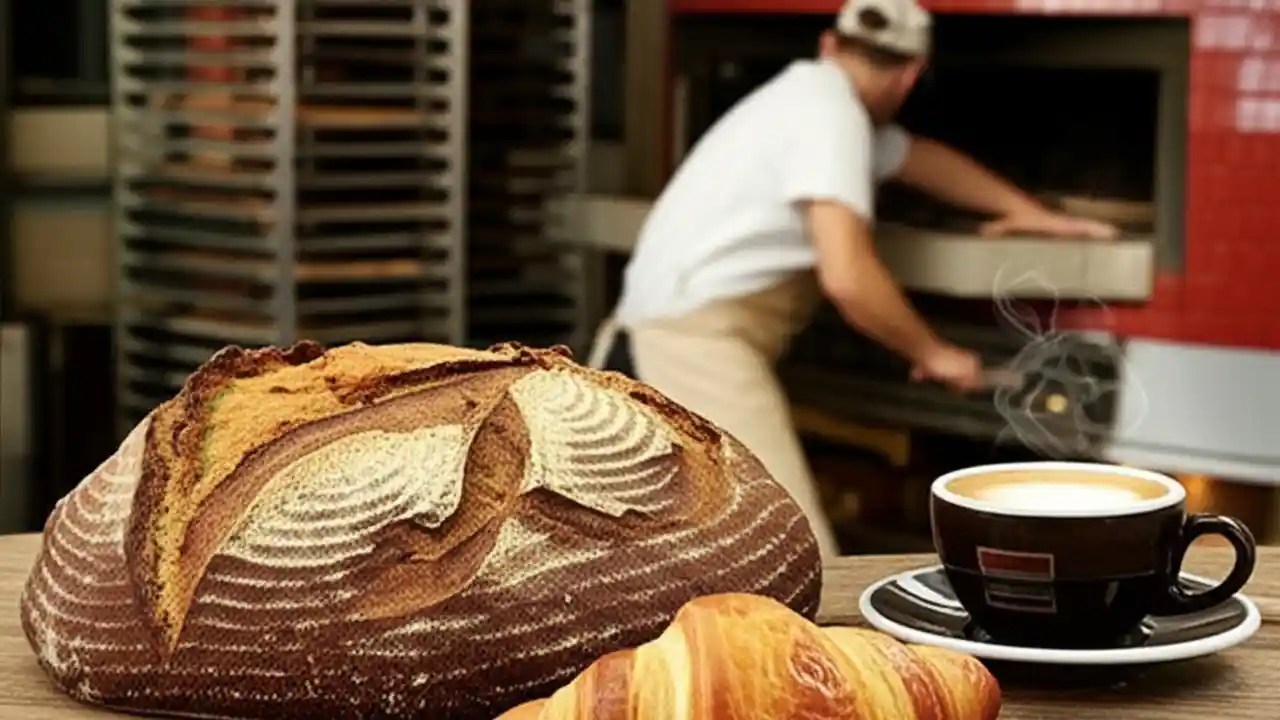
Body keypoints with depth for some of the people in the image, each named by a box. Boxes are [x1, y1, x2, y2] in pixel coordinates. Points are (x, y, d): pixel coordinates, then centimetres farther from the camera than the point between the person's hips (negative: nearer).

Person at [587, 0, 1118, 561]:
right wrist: (931, 353, -6)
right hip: (696, 350, -11)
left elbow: (921, 157, 35)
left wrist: (1030, 213, 37)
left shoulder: (809, 93, 19)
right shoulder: (828, 112, -12)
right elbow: (847, 276, -22)